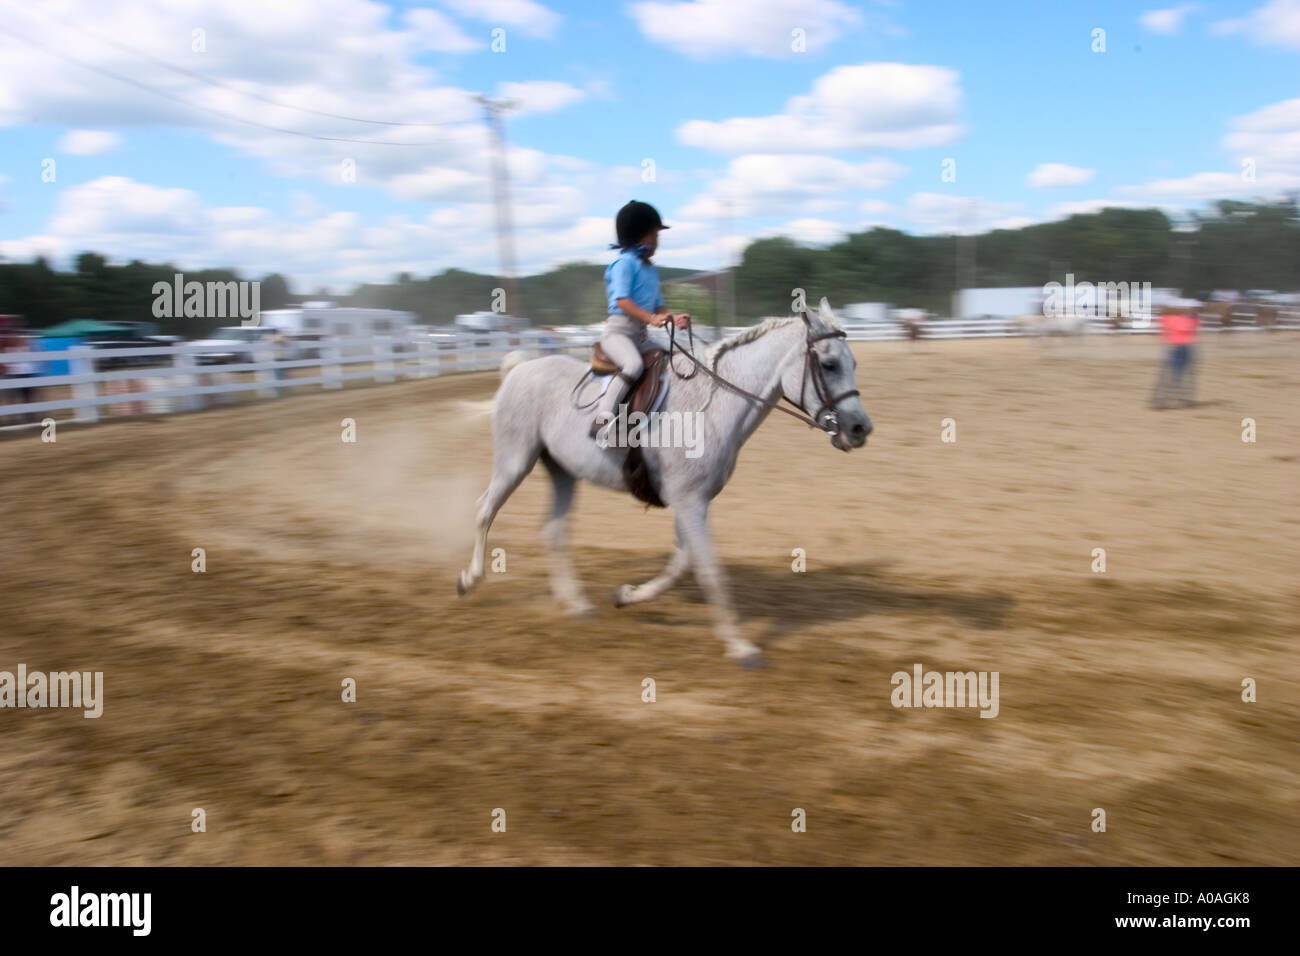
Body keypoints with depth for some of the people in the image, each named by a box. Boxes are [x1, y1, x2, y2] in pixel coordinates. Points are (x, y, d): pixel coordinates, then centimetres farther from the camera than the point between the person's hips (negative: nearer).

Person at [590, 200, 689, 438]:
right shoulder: (625, 263, -8)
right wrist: (650, 318, -32)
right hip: (617, 330, -9)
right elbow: (622, 300, -20)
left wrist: (673, 318, -4)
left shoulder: (651, 270, 18)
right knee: (633, 364, -34)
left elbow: (658, 307, 18)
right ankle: (603, 417, -37)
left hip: (639, 335, 9)